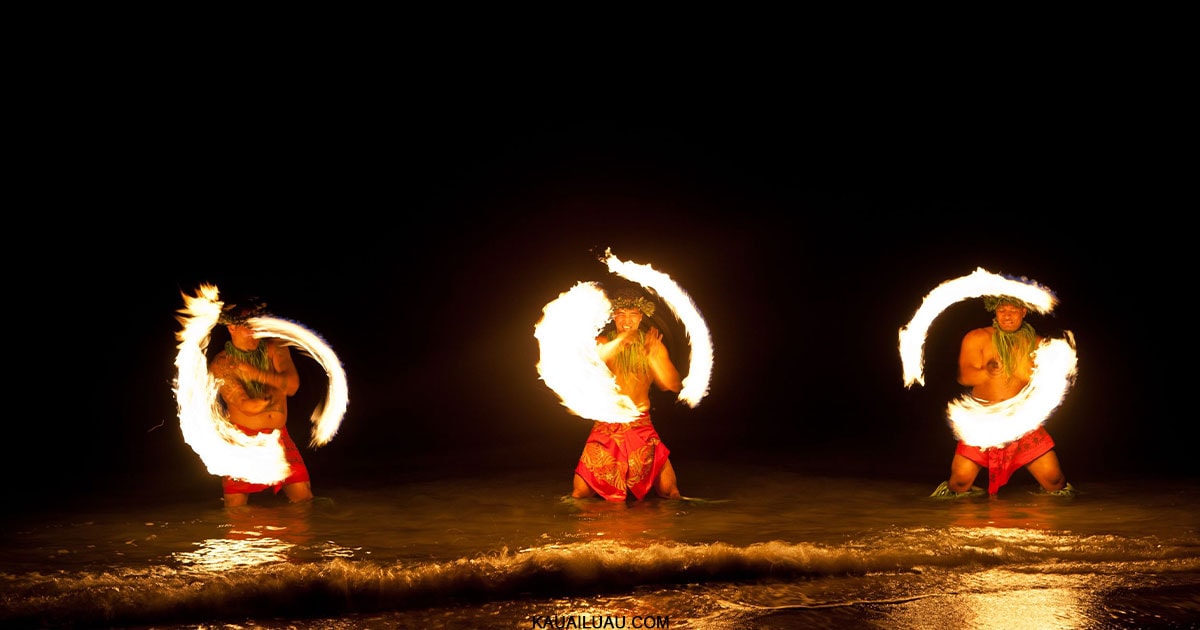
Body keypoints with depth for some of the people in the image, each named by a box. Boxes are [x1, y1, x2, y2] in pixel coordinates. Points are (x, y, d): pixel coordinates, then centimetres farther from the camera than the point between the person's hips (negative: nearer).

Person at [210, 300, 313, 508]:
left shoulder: (274, 348, 3)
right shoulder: (221, 365, -9)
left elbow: (293, 384, -12)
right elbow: (248, 407, -17)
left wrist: (258, 374, -21)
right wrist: (279, 391, -7)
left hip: (279, 437, 3)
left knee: (305, 501, -4)